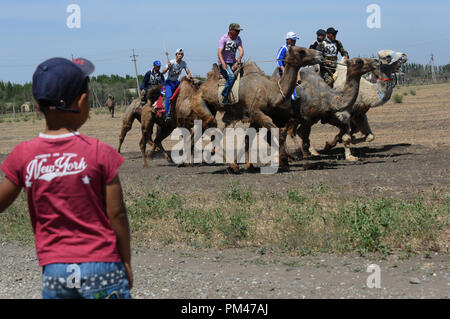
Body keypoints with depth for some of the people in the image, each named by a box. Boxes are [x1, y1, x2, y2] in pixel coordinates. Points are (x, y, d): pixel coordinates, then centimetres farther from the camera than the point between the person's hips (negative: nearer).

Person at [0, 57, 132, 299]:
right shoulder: (99, 153, -9)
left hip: (53, 271, 3)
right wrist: (127, 264, 6)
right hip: (101, 268, -2)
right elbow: (116, 215, -5)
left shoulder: (23, 156, -3)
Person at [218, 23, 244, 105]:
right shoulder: (223, 39, -10)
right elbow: (219, 52, -22)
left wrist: (240, 57, -32)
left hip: (233, 62, 7)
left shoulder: (238, 39, 7)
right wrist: (223, 63, -39)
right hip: (224, 63, -7)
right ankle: (225, 97, -21)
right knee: (231, 76, -28)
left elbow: (241, 49, -9)